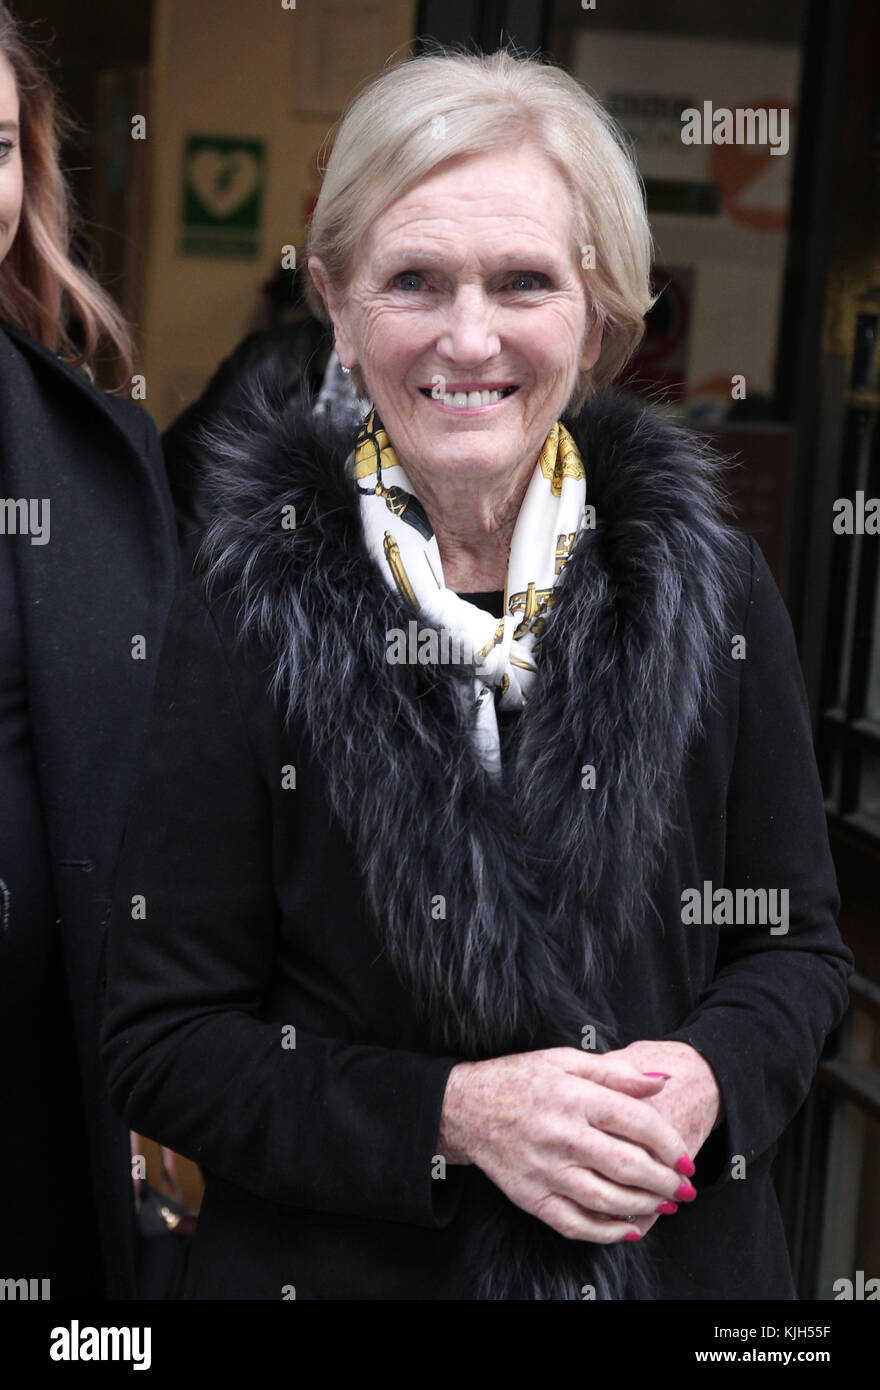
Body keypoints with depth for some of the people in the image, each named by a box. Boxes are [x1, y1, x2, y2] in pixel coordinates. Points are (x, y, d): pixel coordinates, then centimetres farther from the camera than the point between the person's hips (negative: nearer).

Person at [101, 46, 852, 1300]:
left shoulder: (713, 587, -5)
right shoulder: (246, 621, -11)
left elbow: (797, 946, 4)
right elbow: (163, 1044, -9)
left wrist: (707, 1076, -17)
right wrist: (457, 1113, -21)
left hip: (682, 1252, 2)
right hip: (346, 1260, -2)